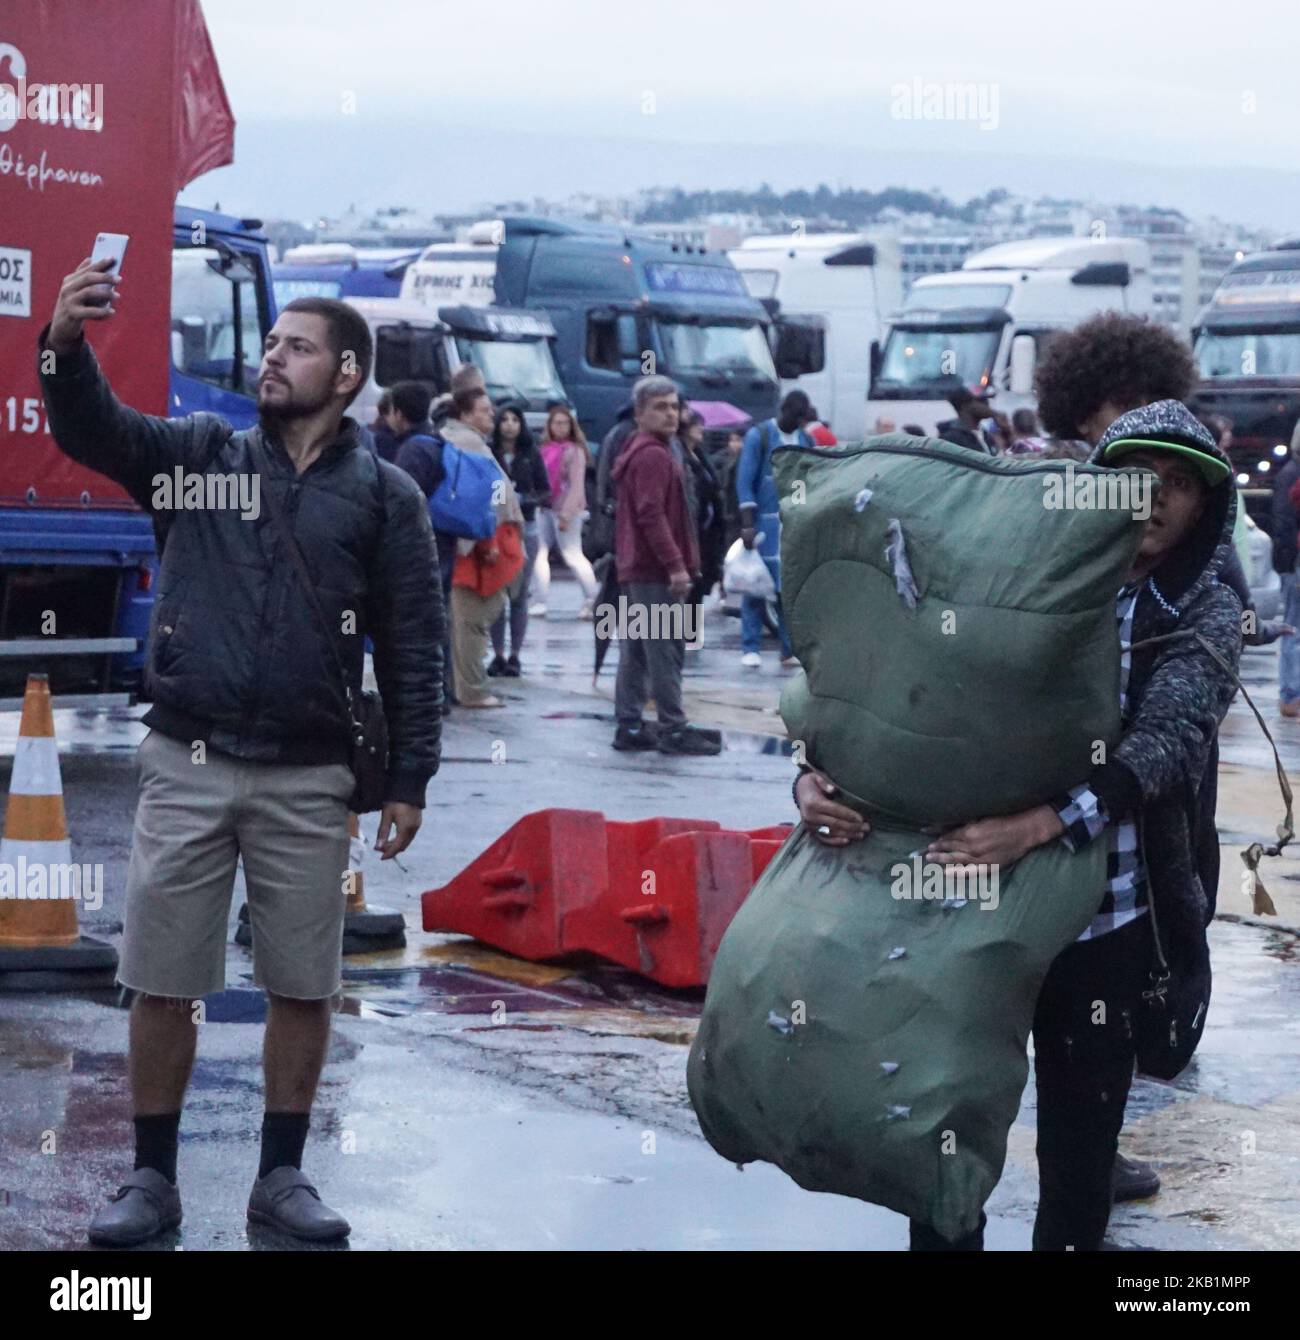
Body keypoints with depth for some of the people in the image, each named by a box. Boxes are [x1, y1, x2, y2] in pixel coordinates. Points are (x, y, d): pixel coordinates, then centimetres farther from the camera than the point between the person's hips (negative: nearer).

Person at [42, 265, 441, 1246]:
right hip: (186, 763, 1)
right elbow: (93, 429, -9)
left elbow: (413, 646, 3)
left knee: (303, 987, 5)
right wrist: (65, 343, -29)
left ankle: (283, 1177, 18)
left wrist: (410, 778, -2)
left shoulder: (384, 496, 4)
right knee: (162, 981, 3)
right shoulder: (199, 456, 7)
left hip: (309, 779, -1)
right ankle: (153, 1180, 14)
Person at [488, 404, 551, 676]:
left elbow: (546, 492, 5)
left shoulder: (531, 455, 5)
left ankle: (515, 656, 6)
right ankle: (498, 654, 7)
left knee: (519, 594, 1)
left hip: (524, 528, 1)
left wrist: (524, 499, -12)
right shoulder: (487, 453, 0)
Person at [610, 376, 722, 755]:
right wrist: (675, 563, -23)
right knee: (666, 650, -7)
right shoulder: (653, 456, -13)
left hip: (634, 569, 10)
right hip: (656, 572, -10)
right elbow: (652, 515, -22)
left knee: (634, 651, 10)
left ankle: (629, 726, 13)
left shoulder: (638, 453, 19)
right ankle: (673, 729, -6)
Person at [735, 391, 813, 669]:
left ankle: (790, 648, 4)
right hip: (764, 523, -4)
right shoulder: (759, 436, -1)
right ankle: (750, 648, 3)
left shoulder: (806, 441, 13)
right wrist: (748, 524, -14)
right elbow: (744, 482, -6)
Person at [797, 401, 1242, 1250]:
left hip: (1104, 911, -1)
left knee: (1082, 1127, 9)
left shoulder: (1208, 616, -1)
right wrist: (816, 768, -21)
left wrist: (1038, 826, -33)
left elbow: (1167, 742, -18)